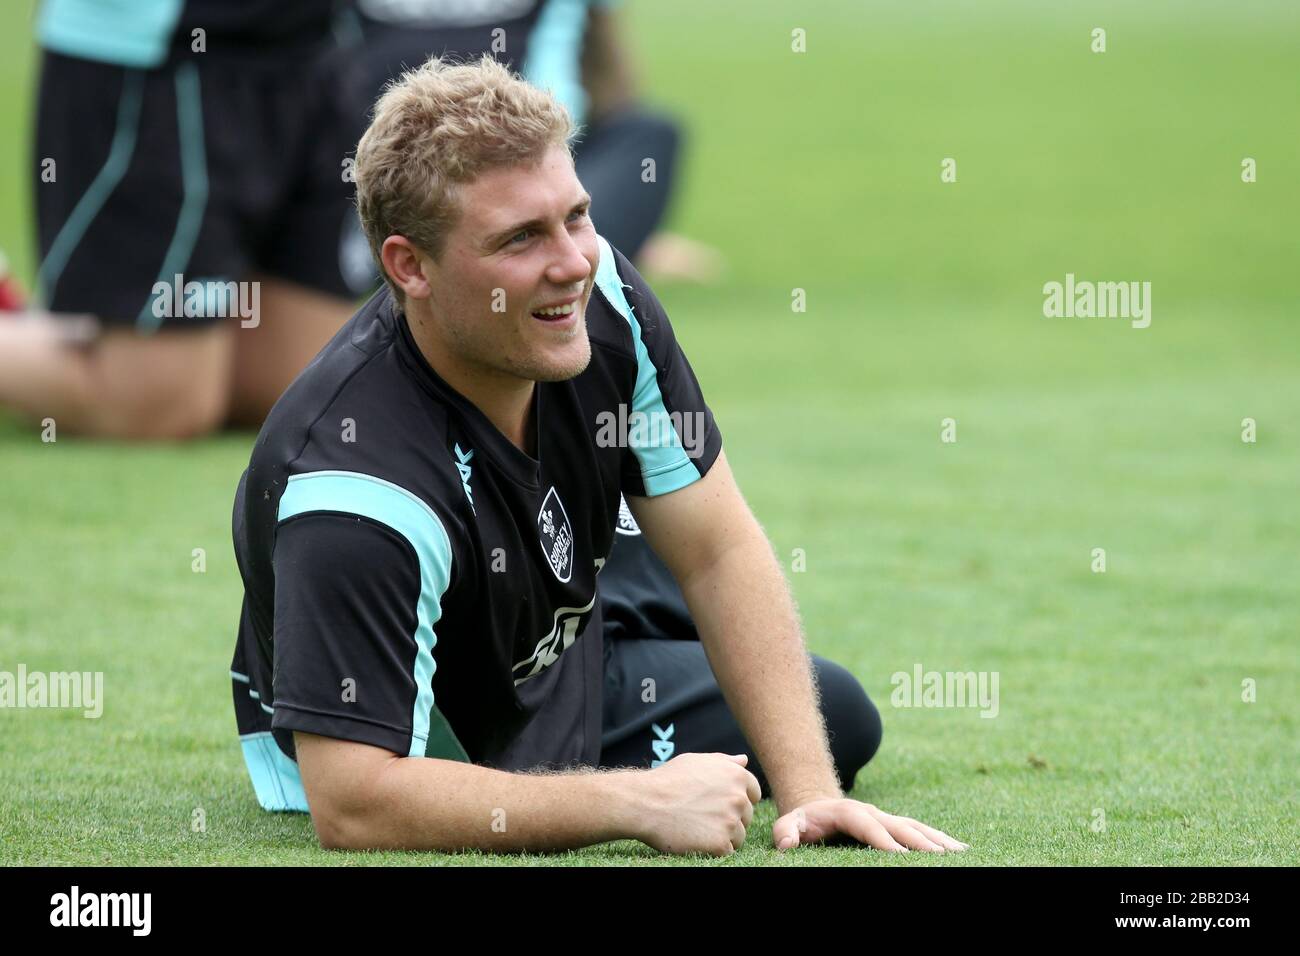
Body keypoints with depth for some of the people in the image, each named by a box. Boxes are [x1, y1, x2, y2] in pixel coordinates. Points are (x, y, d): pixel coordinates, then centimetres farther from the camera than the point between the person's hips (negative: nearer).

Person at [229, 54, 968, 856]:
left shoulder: (603, 301, -25)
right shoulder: (362, 478, -46)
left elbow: (717, 550, -16)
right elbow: (353, 804, -49)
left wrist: (808, 790, -26)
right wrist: (642, 804, -46)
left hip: (564, 656, 6)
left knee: (840, 721, 15)